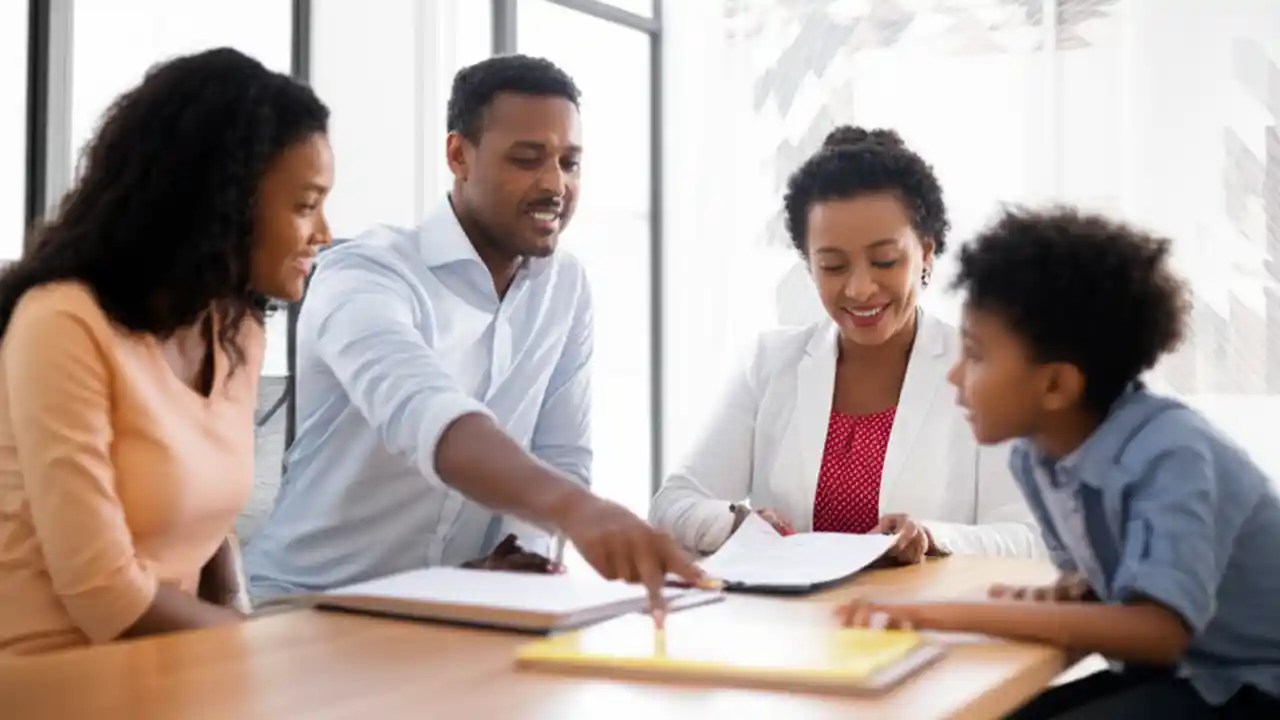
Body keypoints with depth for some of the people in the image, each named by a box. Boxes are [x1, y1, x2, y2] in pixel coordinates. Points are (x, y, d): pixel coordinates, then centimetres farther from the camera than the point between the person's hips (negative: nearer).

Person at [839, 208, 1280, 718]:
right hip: (1168, 673, 6)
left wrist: (951, 614, -39)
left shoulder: (1170, 454, -26)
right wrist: (1067, 598, -15)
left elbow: (1159, 629, -39)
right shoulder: (1034, 455, -5)